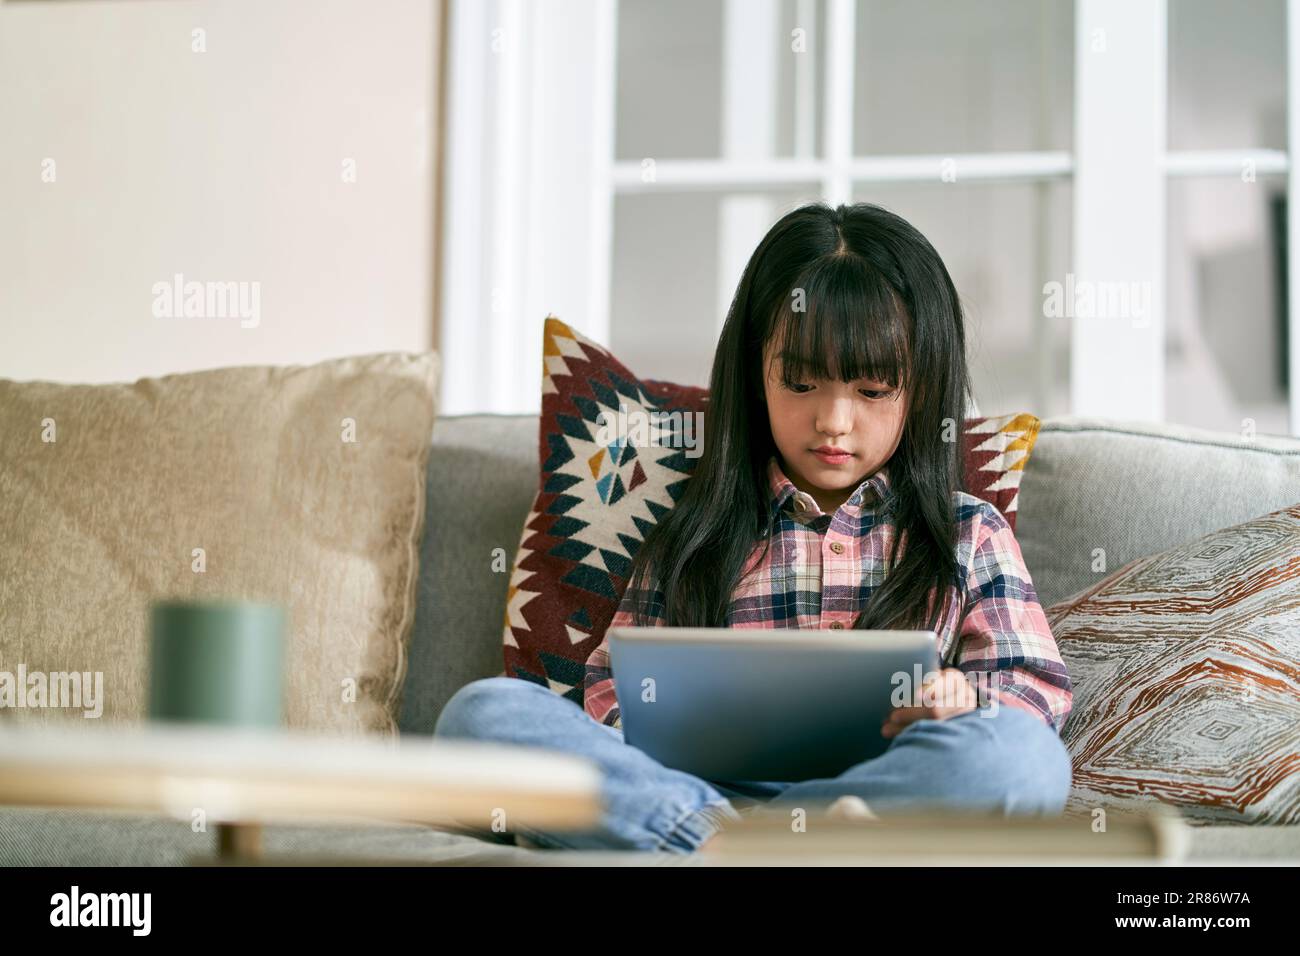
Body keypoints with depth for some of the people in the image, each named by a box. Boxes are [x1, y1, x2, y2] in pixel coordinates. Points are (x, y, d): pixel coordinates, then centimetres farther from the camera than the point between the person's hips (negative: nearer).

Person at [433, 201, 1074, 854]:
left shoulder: (968, 534, 20)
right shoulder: (699, 532, 22)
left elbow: (1039, 690, 14)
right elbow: (613, 681, 20)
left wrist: (966, 702, -10)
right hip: (695, 784, 1)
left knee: (1024, 752, -35)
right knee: (482, 709, -22)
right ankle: (726, 835, -38)